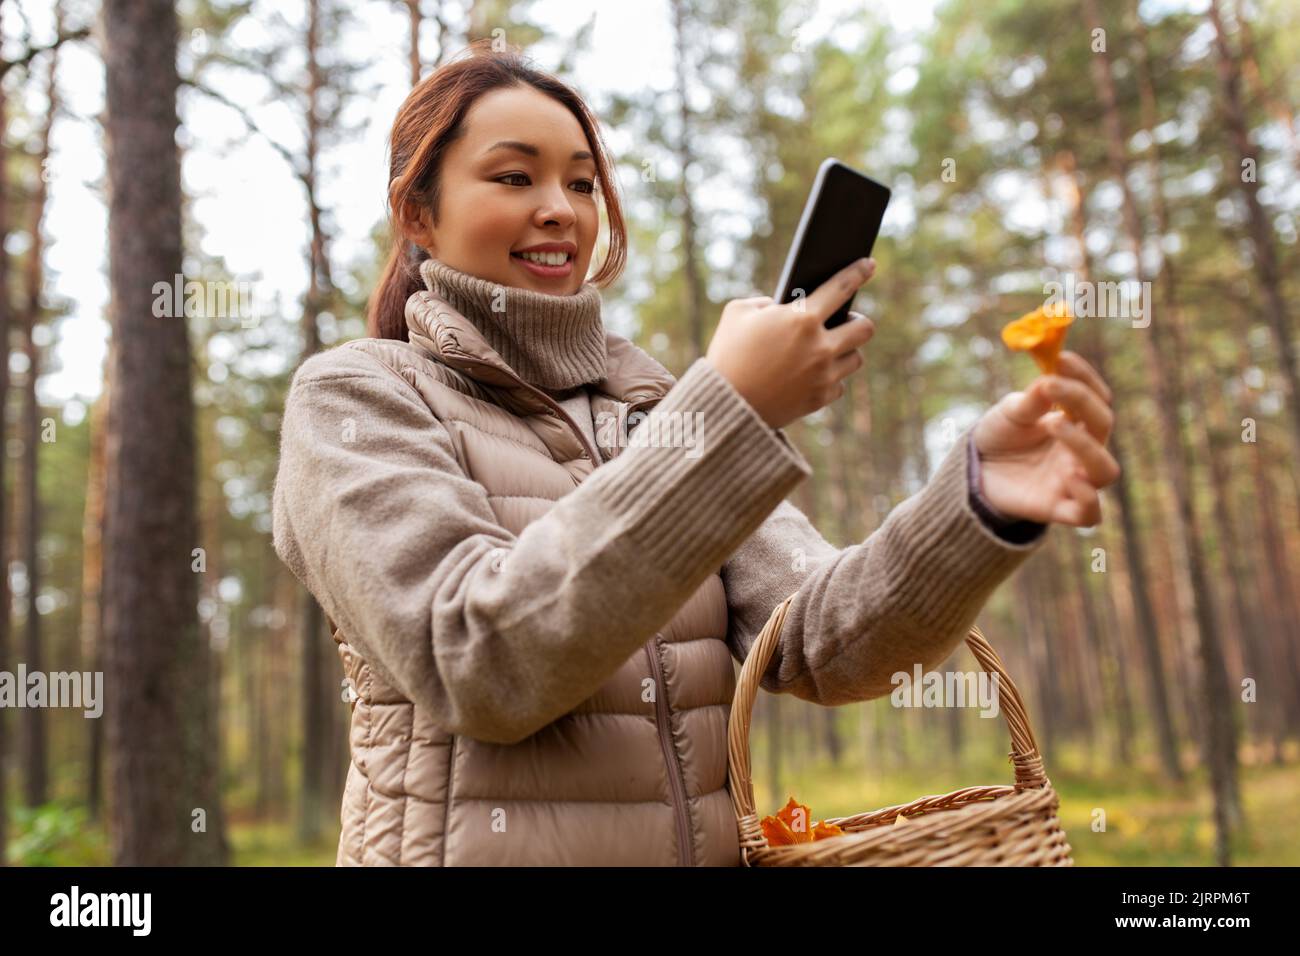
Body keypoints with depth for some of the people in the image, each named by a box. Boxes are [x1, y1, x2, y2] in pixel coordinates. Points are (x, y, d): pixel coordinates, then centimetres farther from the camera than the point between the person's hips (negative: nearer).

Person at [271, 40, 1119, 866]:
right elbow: (474, 664, -21)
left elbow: (816, 639, -8)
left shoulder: (655, 409, 5)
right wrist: (729, 413, -25)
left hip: (708, 843, 4)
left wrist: (984, 503, -26)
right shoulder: (354, 397, -6)